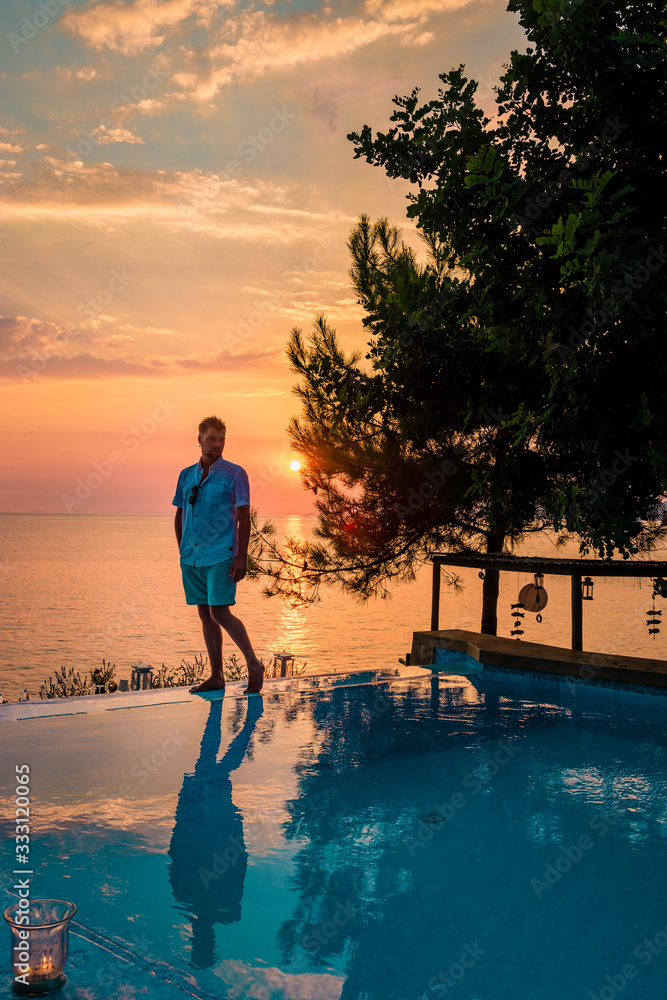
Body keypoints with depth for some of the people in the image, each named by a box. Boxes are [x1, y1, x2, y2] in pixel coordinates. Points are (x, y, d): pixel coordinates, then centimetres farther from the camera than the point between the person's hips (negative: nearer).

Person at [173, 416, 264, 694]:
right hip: (192, 557, 5)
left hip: (220, 556, -5)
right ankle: (216, 677, 15)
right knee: (205, 615, 8)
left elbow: (244, 517, -6)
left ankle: (253, 664, 5)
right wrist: (182, 552, 13)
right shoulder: (186, 475, 11)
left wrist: (241, 557, -13)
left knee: (220, 614, -11)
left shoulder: (234, 474, -3)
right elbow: (179, 516, 19)